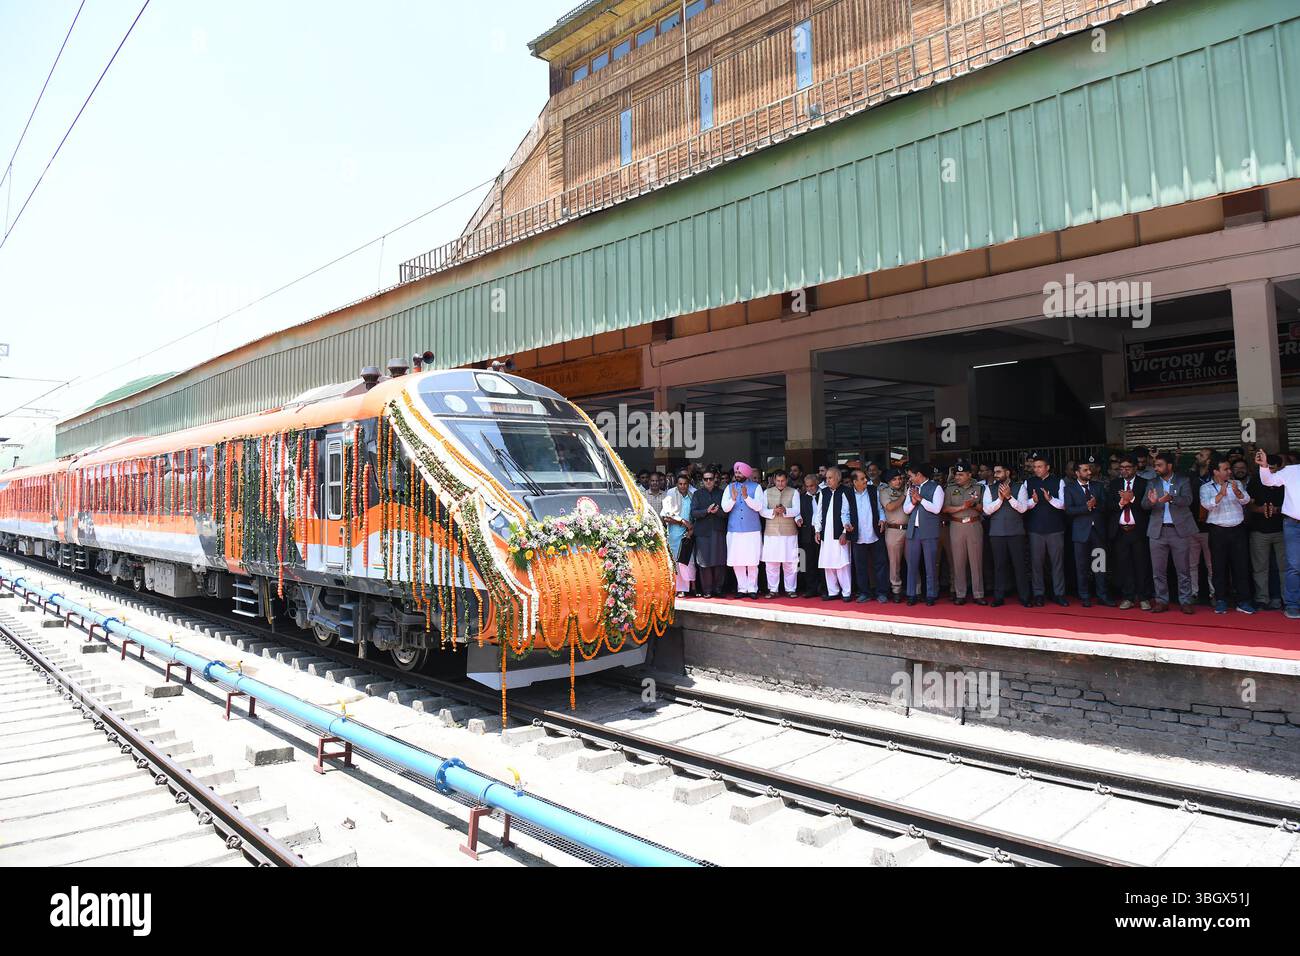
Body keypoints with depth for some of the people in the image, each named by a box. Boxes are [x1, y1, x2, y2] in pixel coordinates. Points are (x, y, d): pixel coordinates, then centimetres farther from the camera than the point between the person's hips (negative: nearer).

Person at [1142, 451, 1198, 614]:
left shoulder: (1183, 481, 3)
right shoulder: (1152, 483, 10)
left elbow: (1188, 500, -13)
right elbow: (1144, 504, -1)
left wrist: (1171, 498, -32)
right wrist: (1151, 501, -25)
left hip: (1180, 530, -2)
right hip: (1158, 531, 2)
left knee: (1183, 569, 3)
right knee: (1158, 570, 4)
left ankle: (1185, 602, 10)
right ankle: (1162, 601, 13)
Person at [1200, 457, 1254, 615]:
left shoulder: (1236, 484, 10)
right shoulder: (1206, 488, 2)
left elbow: (1245, 500, -5)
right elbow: (1207, 504, -15)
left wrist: (1237, 492, -26)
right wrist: (1221, 494, -30)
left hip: (1238, 530, 2)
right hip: (1218, 531, -2)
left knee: (1241, 565, 1)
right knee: (1219, 566, 1)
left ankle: (1243, 601, 6)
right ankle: (1220, 601, 7)